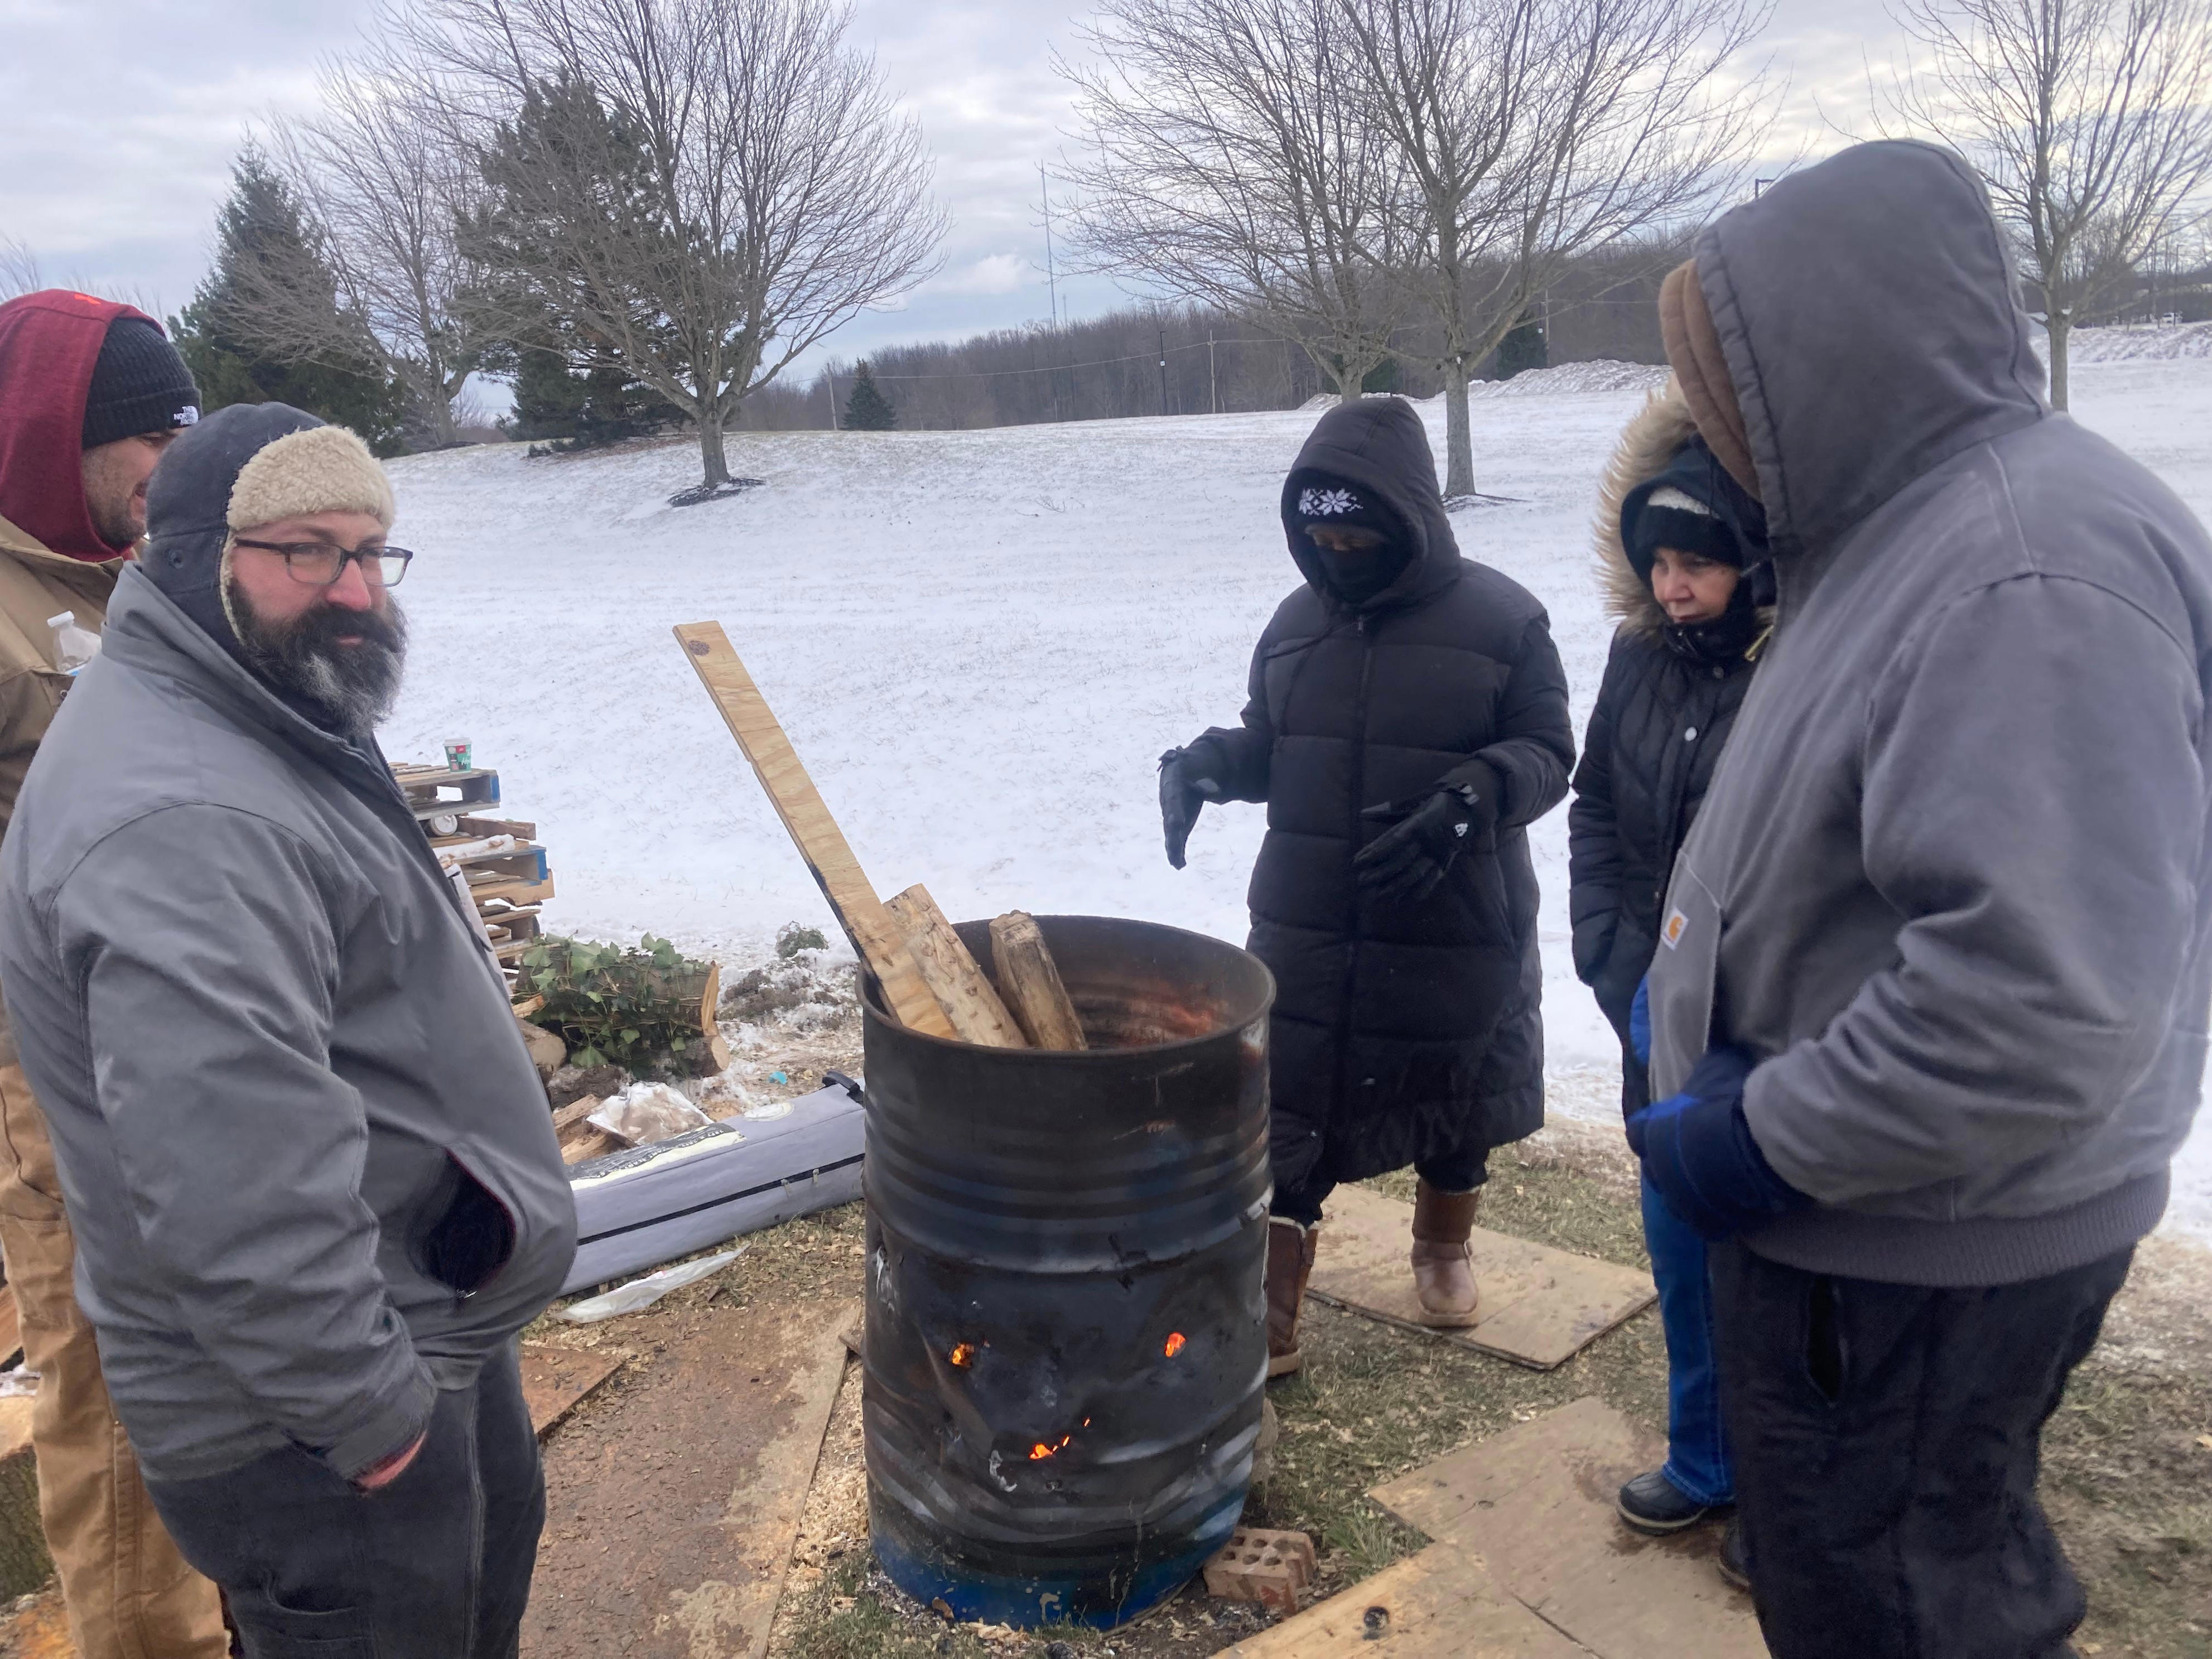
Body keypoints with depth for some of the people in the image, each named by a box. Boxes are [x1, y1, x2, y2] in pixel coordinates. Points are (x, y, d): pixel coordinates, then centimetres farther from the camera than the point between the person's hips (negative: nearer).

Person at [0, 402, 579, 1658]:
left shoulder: (270, 732, 8)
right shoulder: (176, 823, -29)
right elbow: (236, 1199, -35)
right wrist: (365, 1405, -24)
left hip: (434, 1315, 10)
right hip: (312, 1435, -10)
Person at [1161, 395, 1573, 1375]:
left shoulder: (1501, 618, -9)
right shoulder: (1298, 621, 3)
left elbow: (1545, 754, -8)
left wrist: (1467, 800, -28)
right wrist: (1206, 764, -9)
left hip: (1458, 937, -2)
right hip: (1303, 936, 3)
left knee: (1453, 1108, 18)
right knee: (1286, 1123, 4)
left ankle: (1443, 1248, 45)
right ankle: (1267, 1320, 15)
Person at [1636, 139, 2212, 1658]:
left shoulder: (2031, 569, -26)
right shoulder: (1920, 521, 8)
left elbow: (2046, 996, -33)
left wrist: (1769, 1139, -23)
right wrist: (1688, 991, 12)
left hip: (1922, 1242, -9)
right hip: (1845, 1196, 9)